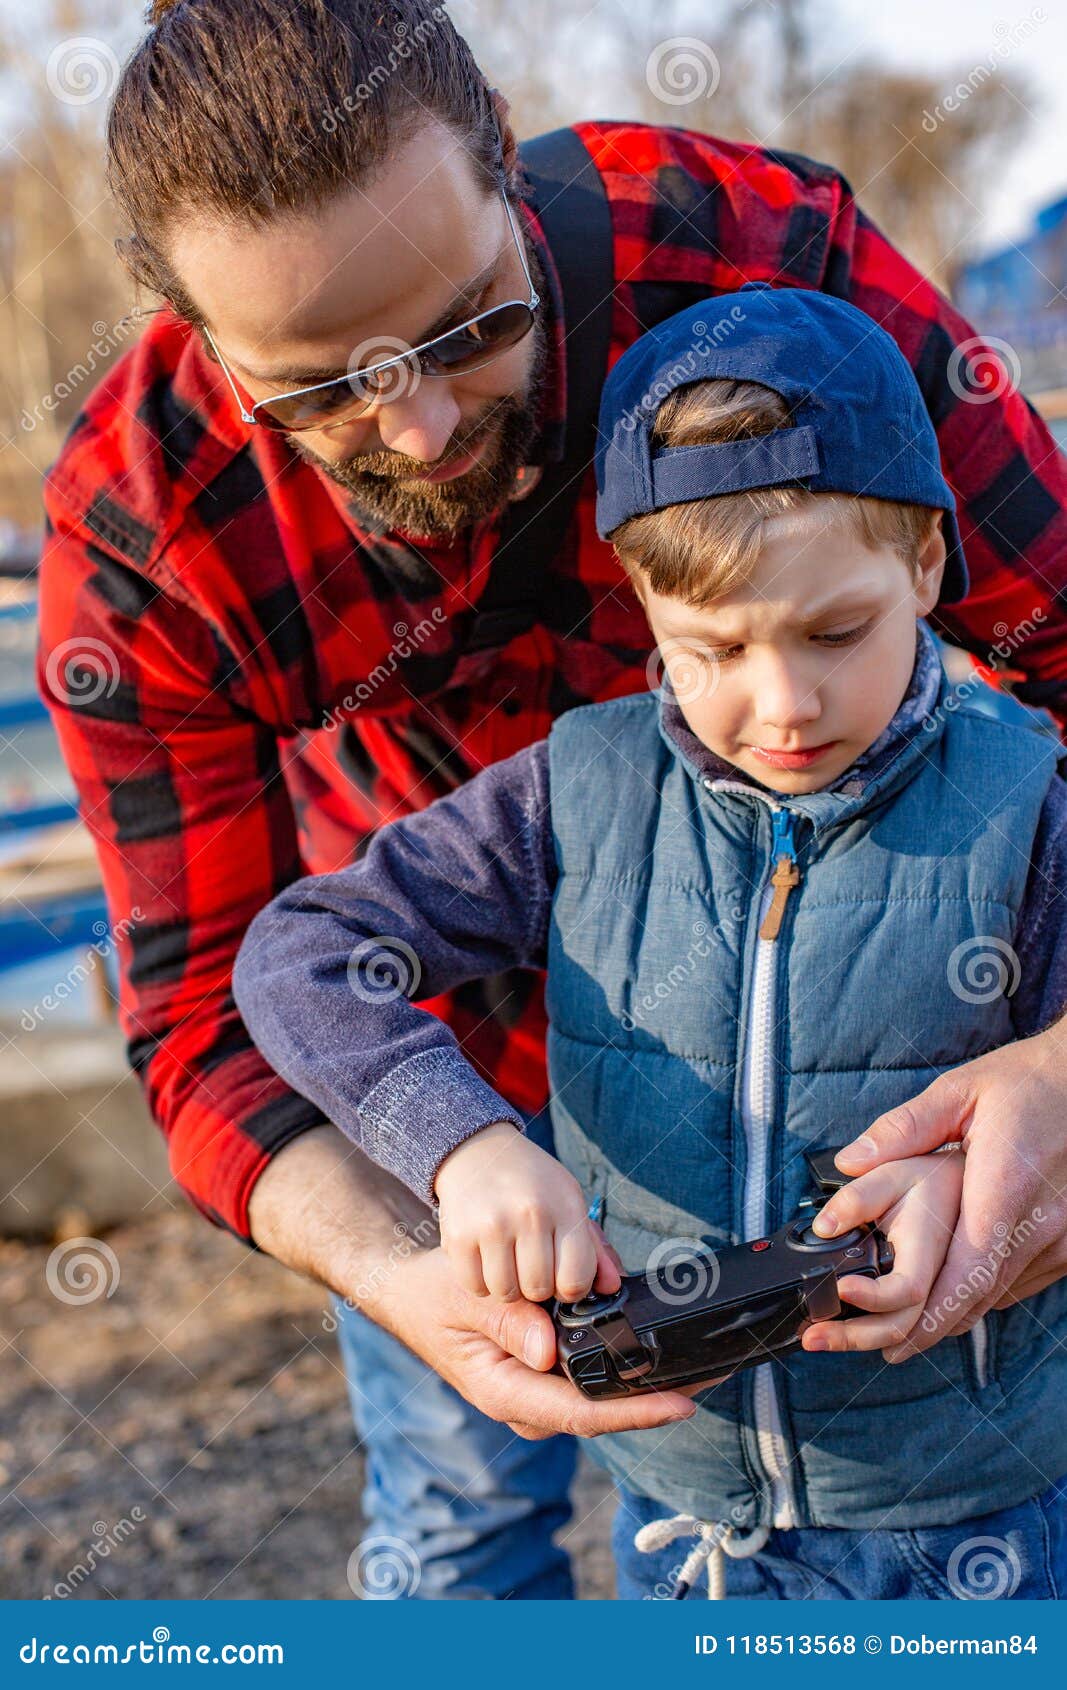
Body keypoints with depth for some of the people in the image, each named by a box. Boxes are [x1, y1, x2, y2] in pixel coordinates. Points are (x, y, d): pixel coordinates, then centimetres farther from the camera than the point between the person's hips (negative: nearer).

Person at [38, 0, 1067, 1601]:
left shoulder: (766, 254, -33)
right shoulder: (132, 531, -30)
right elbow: (212, 1010, -25)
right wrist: (394, 1275, -46)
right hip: (435, 1016, 0)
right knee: (463, 1517, 17)